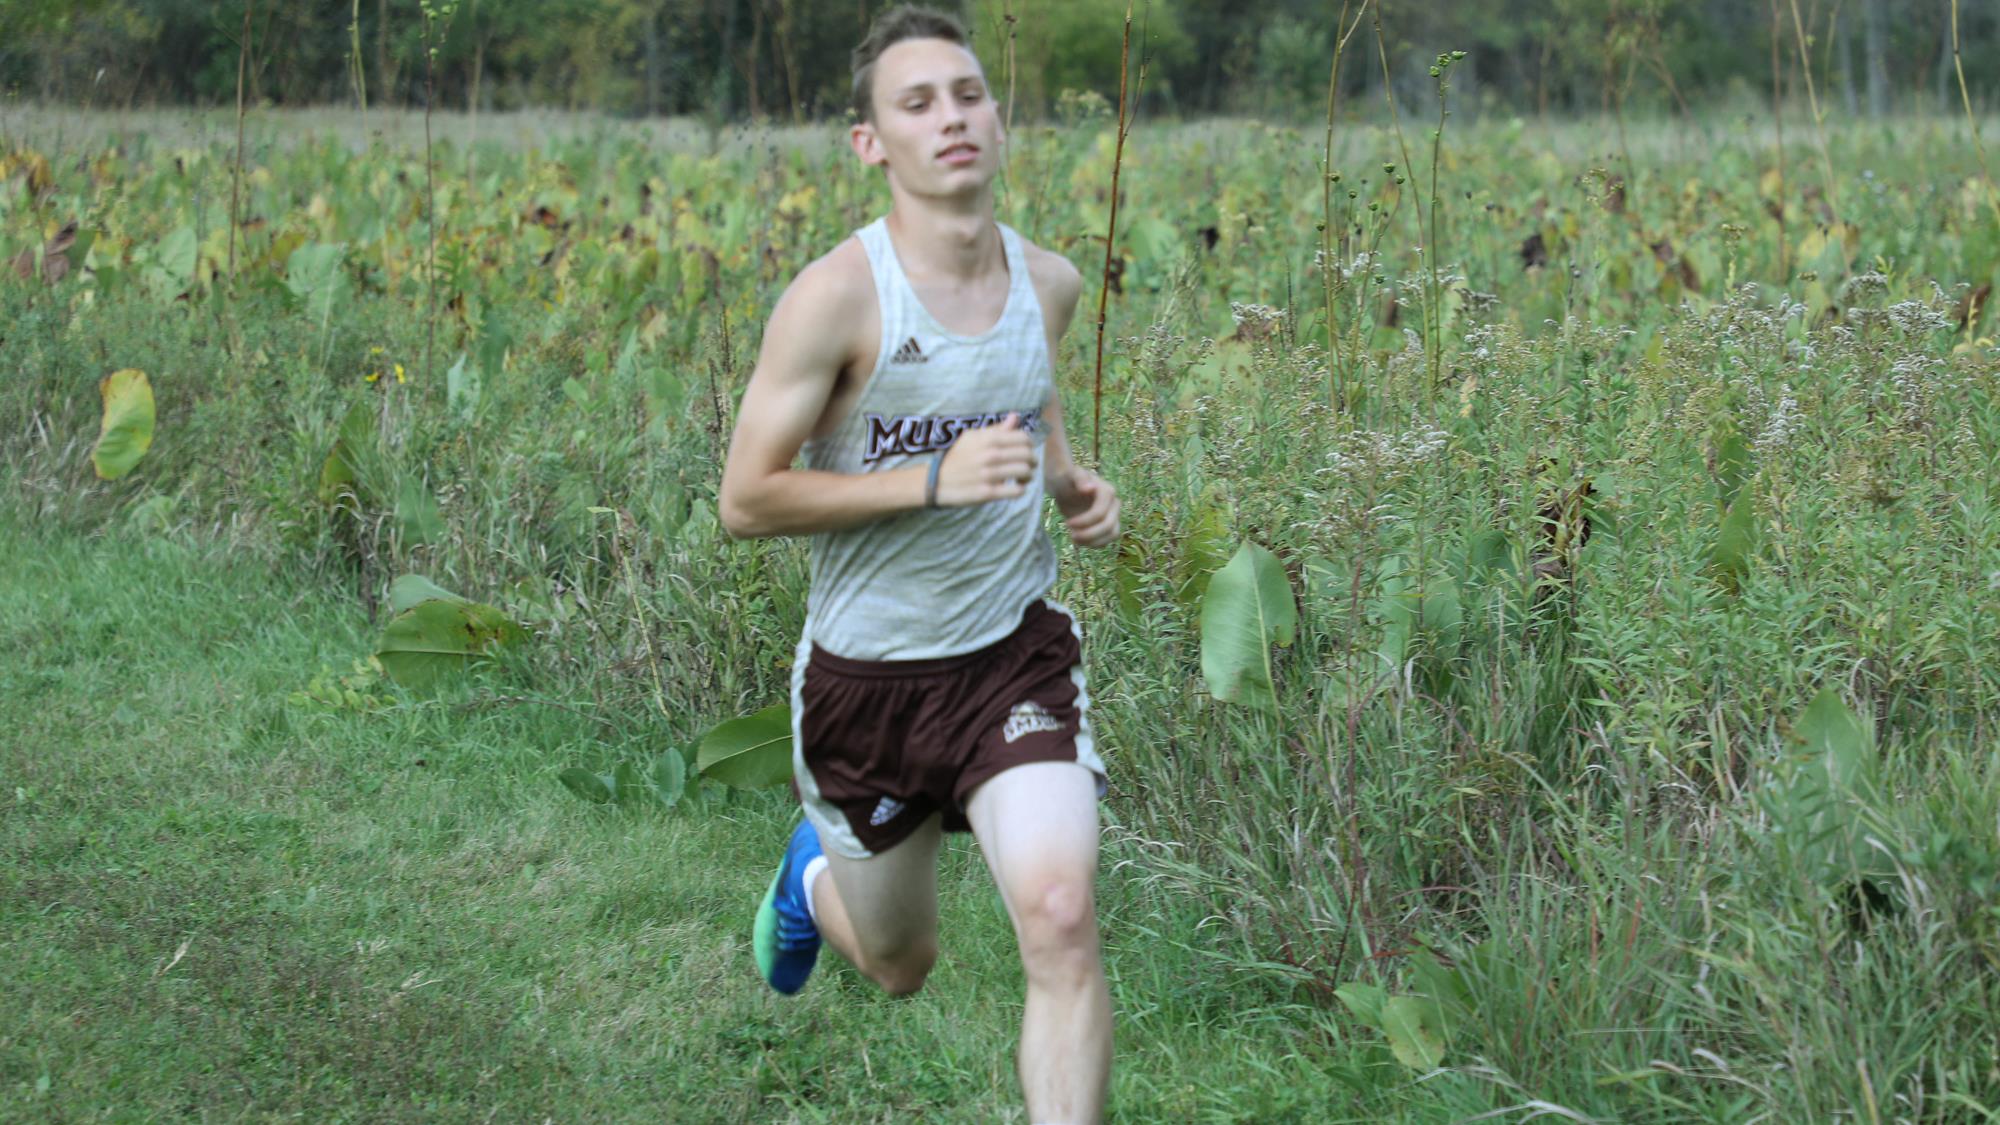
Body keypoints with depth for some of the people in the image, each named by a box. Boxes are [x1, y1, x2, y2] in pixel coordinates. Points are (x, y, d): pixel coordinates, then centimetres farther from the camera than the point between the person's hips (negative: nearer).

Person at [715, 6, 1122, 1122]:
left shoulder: (1050, 281, -1)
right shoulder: (837, 295, -18)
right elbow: (746, 499, -16)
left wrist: (1078, 484, 1)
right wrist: (936, 480, -25)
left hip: (1016, 653, 2)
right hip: (869, 673, -2)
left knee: (1062, 920, -22)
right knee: (901, 967, 19)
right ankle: (816, 876, 55)